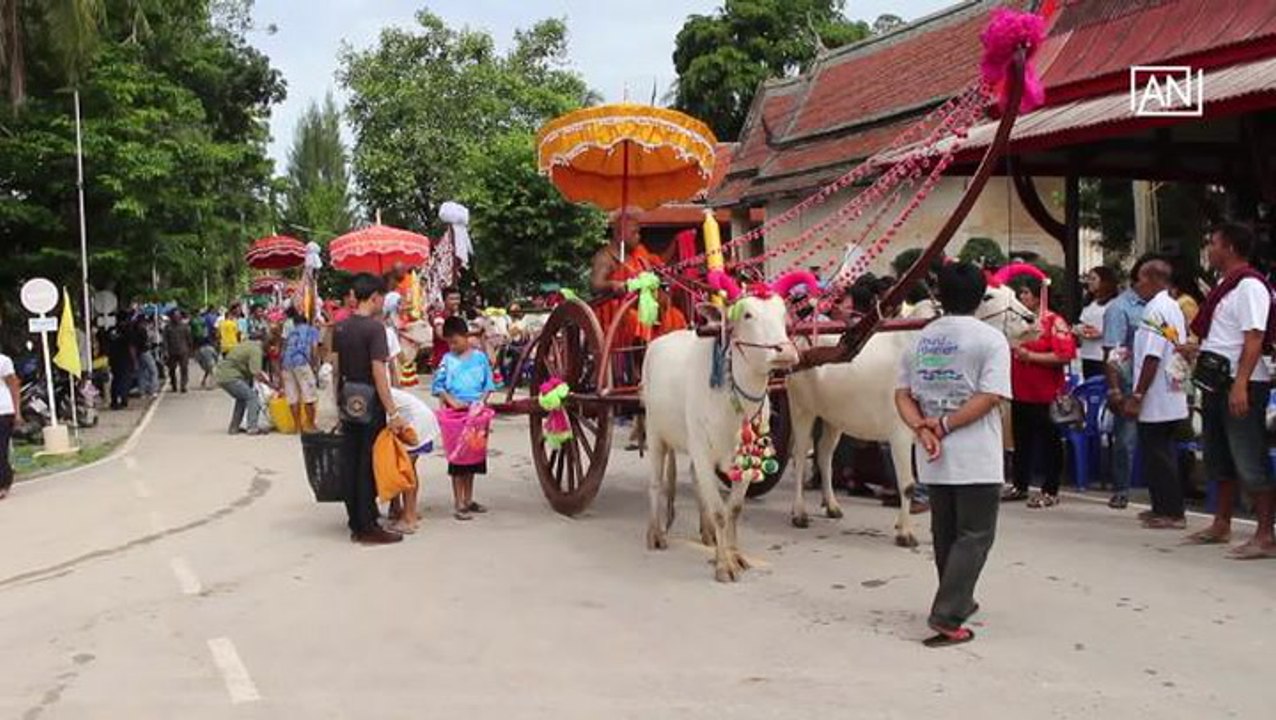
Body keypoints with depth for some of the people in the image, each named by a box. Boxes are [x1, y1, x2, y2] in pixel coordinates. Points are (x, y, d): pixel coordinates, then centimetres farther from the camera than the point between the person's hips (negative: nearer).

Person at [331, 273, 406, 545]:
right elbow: (378, 372, -20)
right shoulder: (374, 327, -15)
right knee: (369, 466, 0)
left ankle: (355, 524, 19)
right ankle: (368, 528, 4)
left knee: (350, 464, 11)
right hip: (370, 405, -7)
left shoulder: (340, 327, 6)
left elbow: (336, 369, 11)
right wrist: (393, 412, -18)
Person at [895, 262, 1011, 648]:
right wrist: (945, 424, -14)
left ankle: (958, 601, 34)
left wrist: (922, 427, -8)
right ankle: (947, 617, -8)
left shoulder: (921, 338, 9)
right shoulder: (990, 338, -7)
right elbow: (990, 396, -17)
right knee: (974, 536, 1)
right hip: (976, 457, -5)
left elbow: (902, 394, 4)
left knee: (945, 532, 18)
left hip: (933, 458, 6)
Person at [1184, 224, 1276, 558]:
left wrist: (1240, 385, -26)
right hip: (1216, 382, 10)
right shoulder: (1224, 285, 16)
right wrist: (1193, 349, 12)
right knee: (1219, 459, 18)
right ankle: (1221, 525, 29)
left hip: (1241, 385, -10)